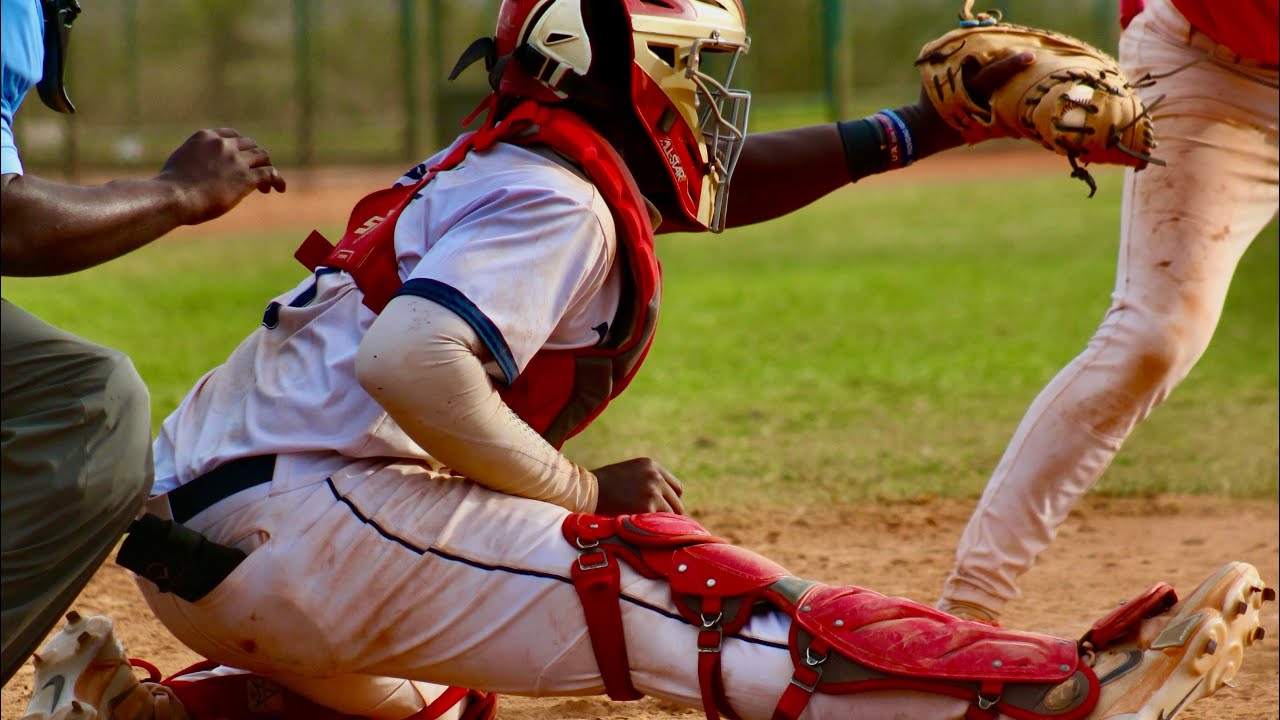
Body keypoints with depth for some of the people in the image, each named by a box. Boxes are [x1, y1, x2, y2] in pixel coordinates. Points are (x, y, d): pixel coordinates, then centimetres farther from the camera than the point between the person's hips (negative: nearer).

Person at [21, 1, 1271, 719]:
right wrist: (579, 491, -14)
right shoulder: (558, 205, -10)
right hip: (303, 510, -10)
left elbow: (709, 184, 32)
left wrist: (915, 130, 27)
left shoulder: (504, 168, 20)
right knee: (682, 589, -13)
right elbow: (408, 363, -26)